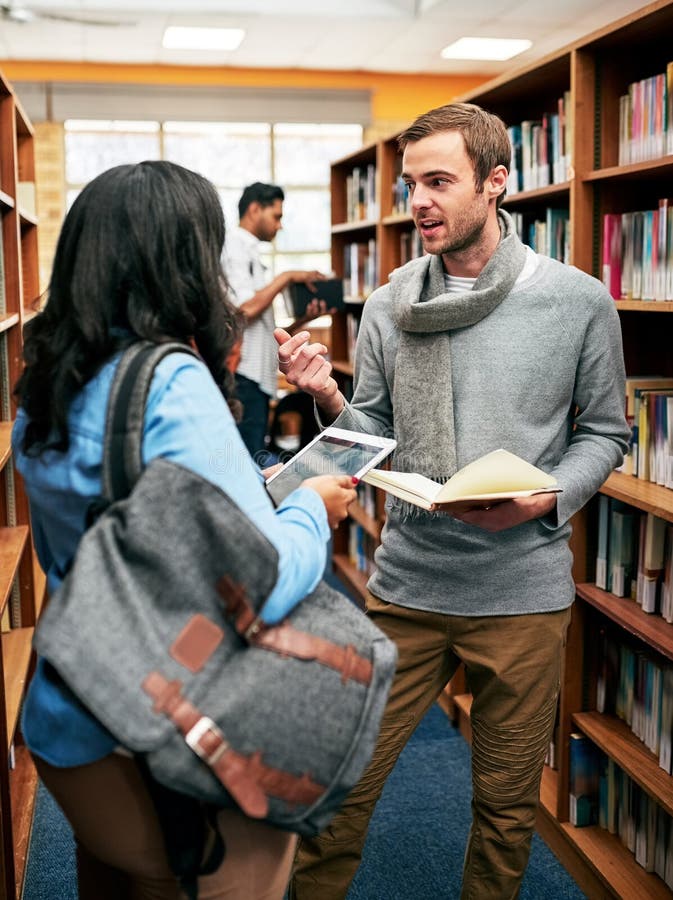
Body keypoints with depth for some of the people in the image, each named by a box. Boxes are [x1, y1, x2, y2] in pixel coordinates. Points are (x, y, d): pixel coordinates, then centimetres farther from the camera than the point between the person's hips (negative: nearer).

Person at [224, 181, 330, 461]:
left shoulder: (249, 251, 23)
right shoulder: (235, 246, -4)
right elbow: (247, 309, -18)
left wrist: (303, 319, 8)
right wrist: (286, 278, -6)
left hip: (258, 378, 10)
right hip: (243, 377, -10)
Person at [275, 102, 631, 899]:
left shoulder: (579, 302, -5)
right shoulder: (387, 307, 1)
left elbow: (604, 433, 2)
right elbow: (374, 439, 5)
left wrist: (546, 498, -15)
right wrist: (328, 400, -15)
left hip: (523, 591, -1)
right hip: (405, 584, 2)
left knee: (507, 805, 16)